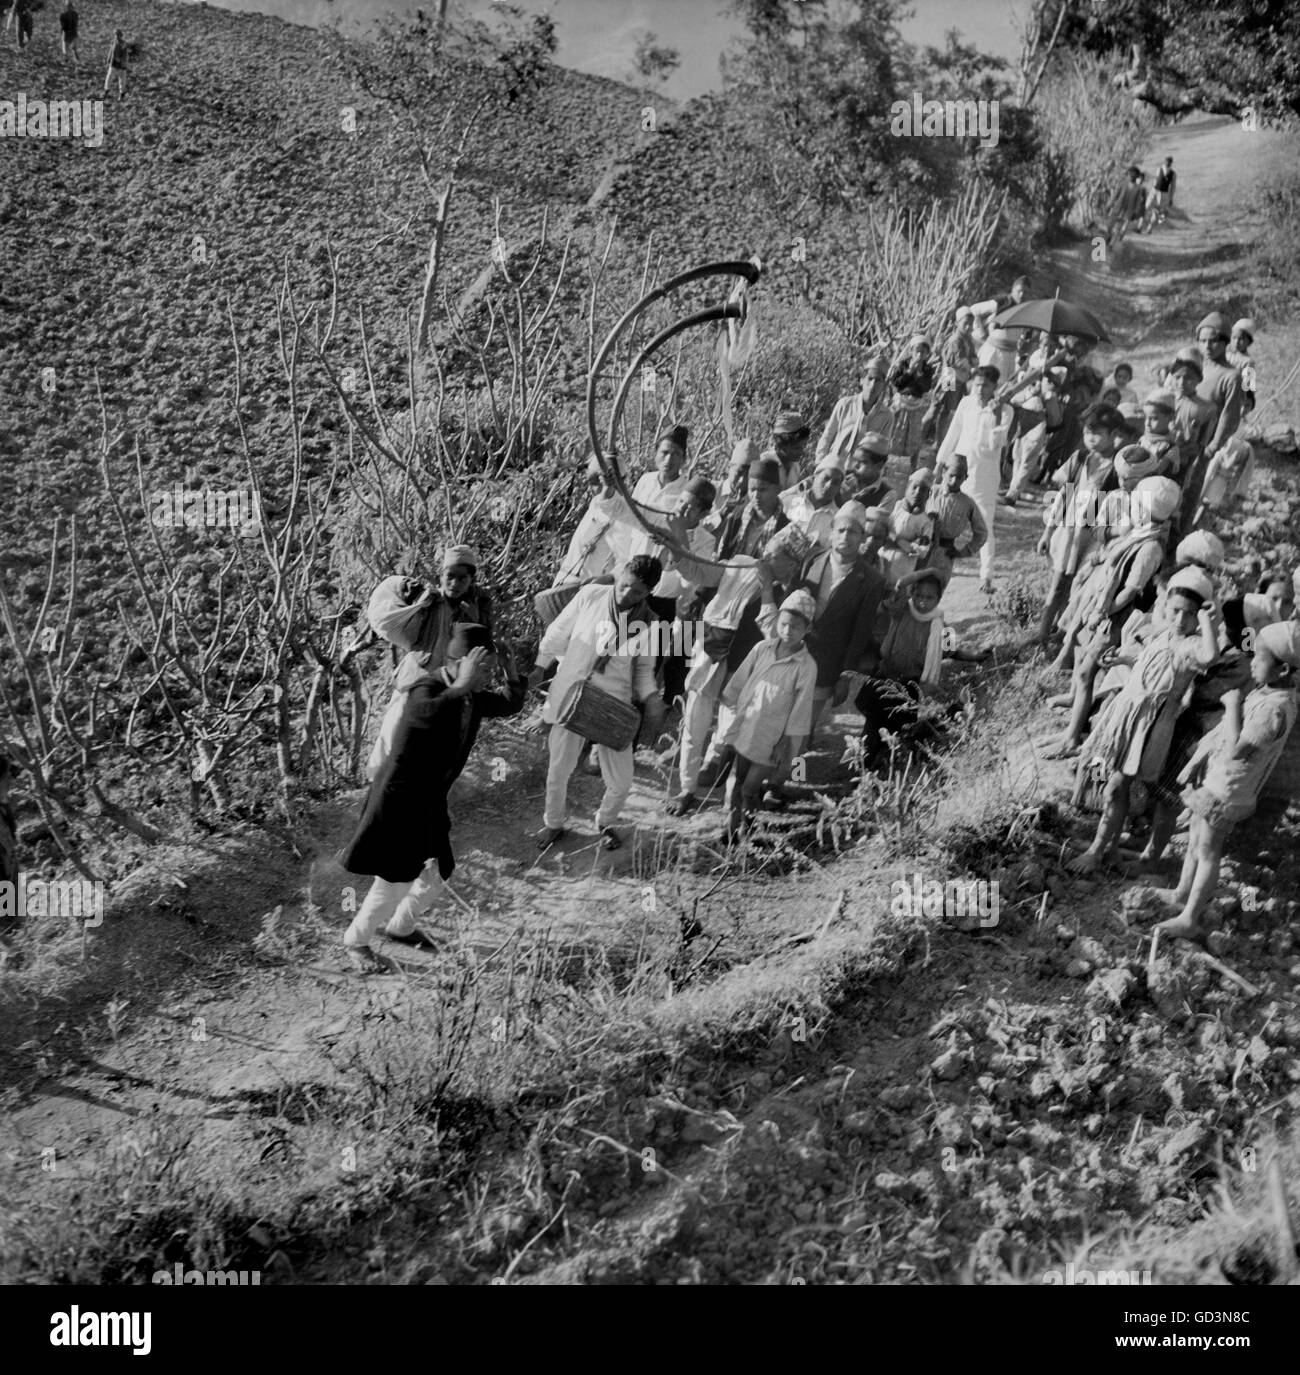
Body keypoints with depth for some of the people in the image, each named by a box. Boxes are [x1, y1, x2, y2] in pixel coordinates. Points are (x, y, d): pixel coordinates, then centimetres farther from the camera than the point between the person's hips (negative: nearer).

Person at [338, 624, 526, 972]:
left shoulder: (471, 697, 0)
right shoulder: (425, 689, -25)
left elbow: (510, 705, 15)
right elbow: (428, 714, -49)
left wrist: (513, 675, -4)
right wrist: (461, 685, -42)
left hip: (430, 802, 8)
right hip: (398, 800, -8)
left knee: (436, 873, 16)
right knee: (394, 881, 0)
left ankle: (401, 927, 43)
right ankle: (356, 941, 23)